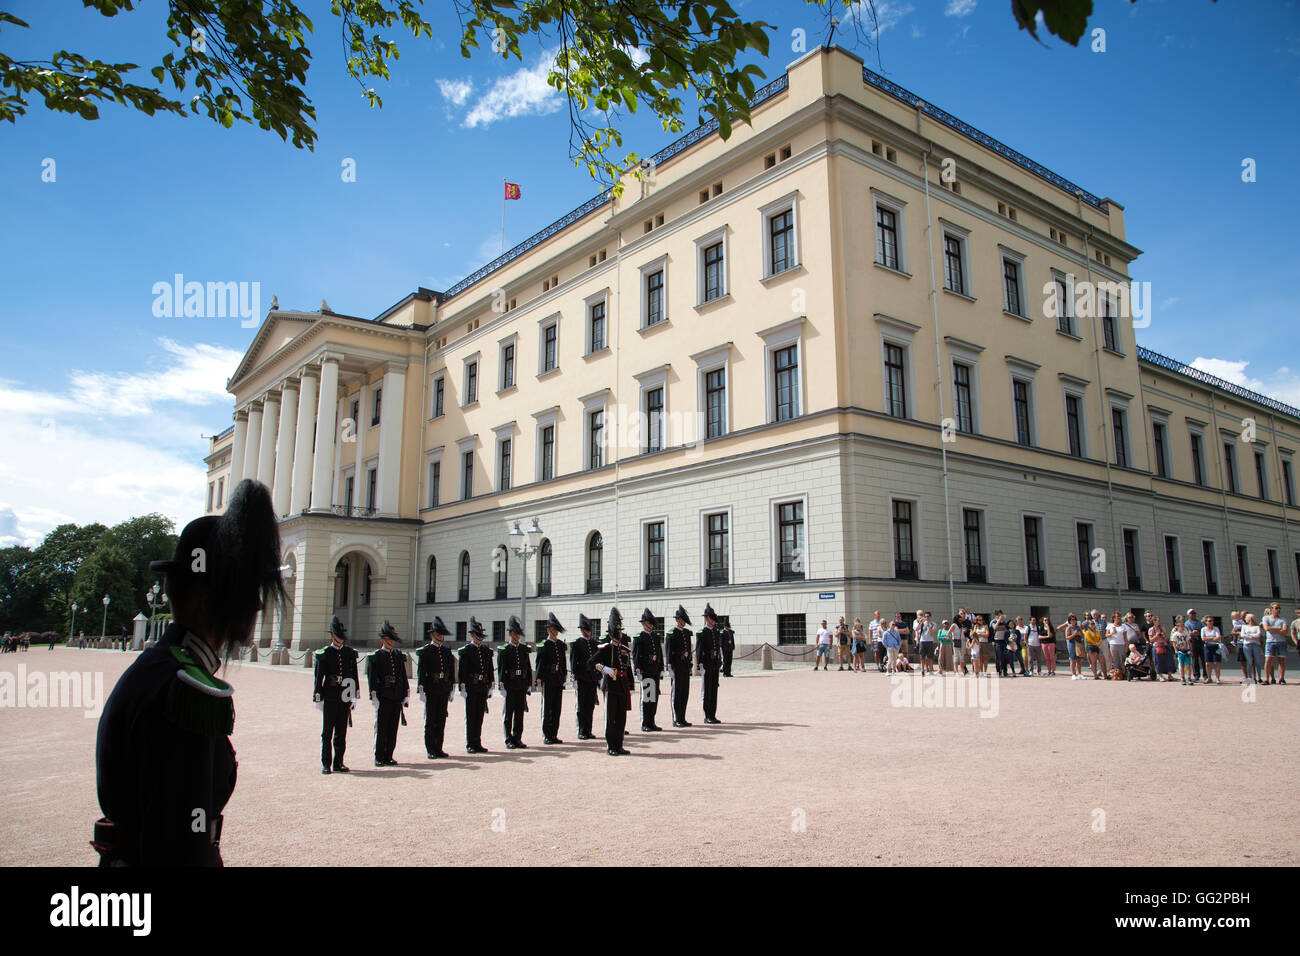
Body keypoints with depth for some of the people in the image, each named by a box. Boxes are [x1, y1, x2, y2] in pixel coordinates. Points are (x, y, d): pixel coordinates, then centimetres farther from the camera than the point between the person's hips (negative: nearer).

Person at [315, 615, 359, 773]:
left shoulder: (350, 653, 9)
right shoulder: (324, 654, -1)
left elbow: (354, 676, 11)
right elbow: (319, 677, -1)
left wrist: (354, 696, 6)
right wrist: (318, 698, -5)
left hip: (345, 698, 3)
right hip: (329, 699, -3)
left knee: (342, 732, 8)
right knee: (327, 733, 1)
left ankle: (338, 763, 15)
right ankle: (326, 764, 8)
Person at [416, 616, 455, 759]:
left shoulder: (447, 651, 12)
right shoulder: (424, 651, -3)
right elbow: (421, 672, -7)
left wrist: (452, 689, 10)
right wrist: (421, 690, -13)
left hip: (444, 690, 5)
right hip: (431, 690, -5)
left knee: (441, 720, 7)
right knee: (430, 720, 1)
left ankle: (438, 748, 15)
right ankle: (430, 750, 8)